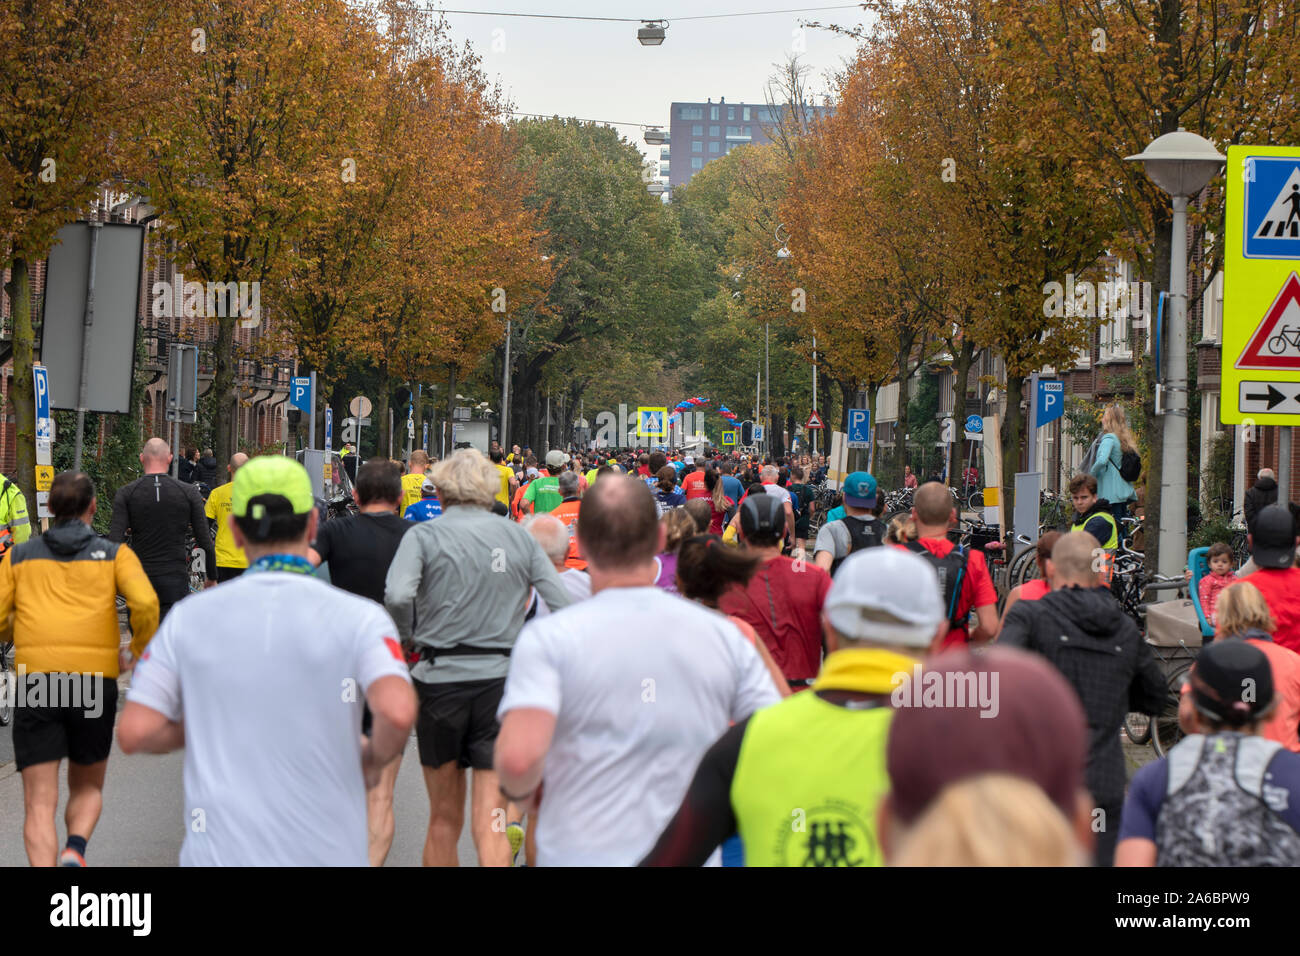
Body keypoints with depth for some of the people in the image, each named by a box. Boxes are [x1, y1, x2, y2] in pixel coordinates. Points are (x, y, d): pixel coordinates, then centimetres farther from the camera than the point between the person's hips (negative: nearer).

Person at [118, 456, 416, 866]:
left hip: (220, 849, 1)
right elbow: (397, 713, -23)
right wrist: (374, 758, -1)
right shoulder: (358, 618, -6)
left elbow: (134, 732, -4)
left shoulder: (190, 618, 1)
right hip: (326, 849, -1)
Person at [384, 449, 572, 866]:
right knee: (491, 821, -2)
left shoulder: (424, 535, -2)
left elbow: (397, 595, -20)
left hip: (440, 677, -1)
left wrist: (408, 635, -2)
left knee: (444, 819, 13)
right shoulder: (519, 537, 6)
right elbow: (563, 602, -2)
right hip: (501, 678, 1)